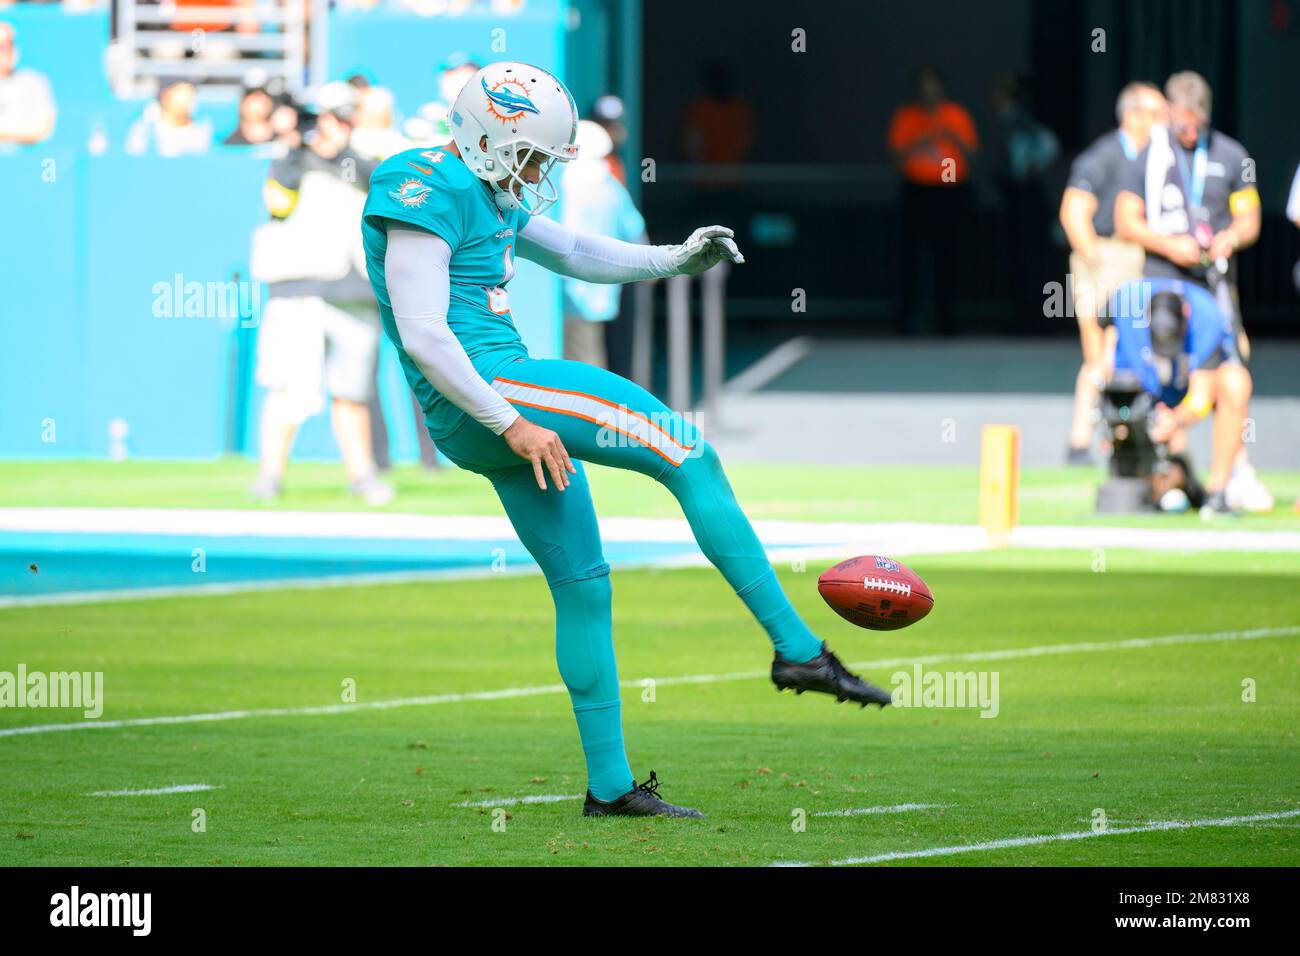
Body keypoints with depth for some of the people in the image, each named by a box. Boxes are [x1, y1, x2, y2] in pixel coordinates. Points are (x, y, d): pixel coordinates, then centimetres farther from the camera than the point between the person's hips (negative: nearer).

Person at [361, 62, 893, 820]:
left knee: (583, 587, 12)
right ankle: (797, 649, -13)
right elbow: (422, 337, -20)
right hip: (486, 394, -11)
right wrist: (511, 424, -22)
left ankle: (610, 785, 16)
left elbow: (574, 253, 29)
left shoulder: (488, 195, 17)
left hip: (505, 399, 11)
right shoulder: (427, 197, -13)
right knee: (688, 456, -13)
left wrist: (675, 260, 12)